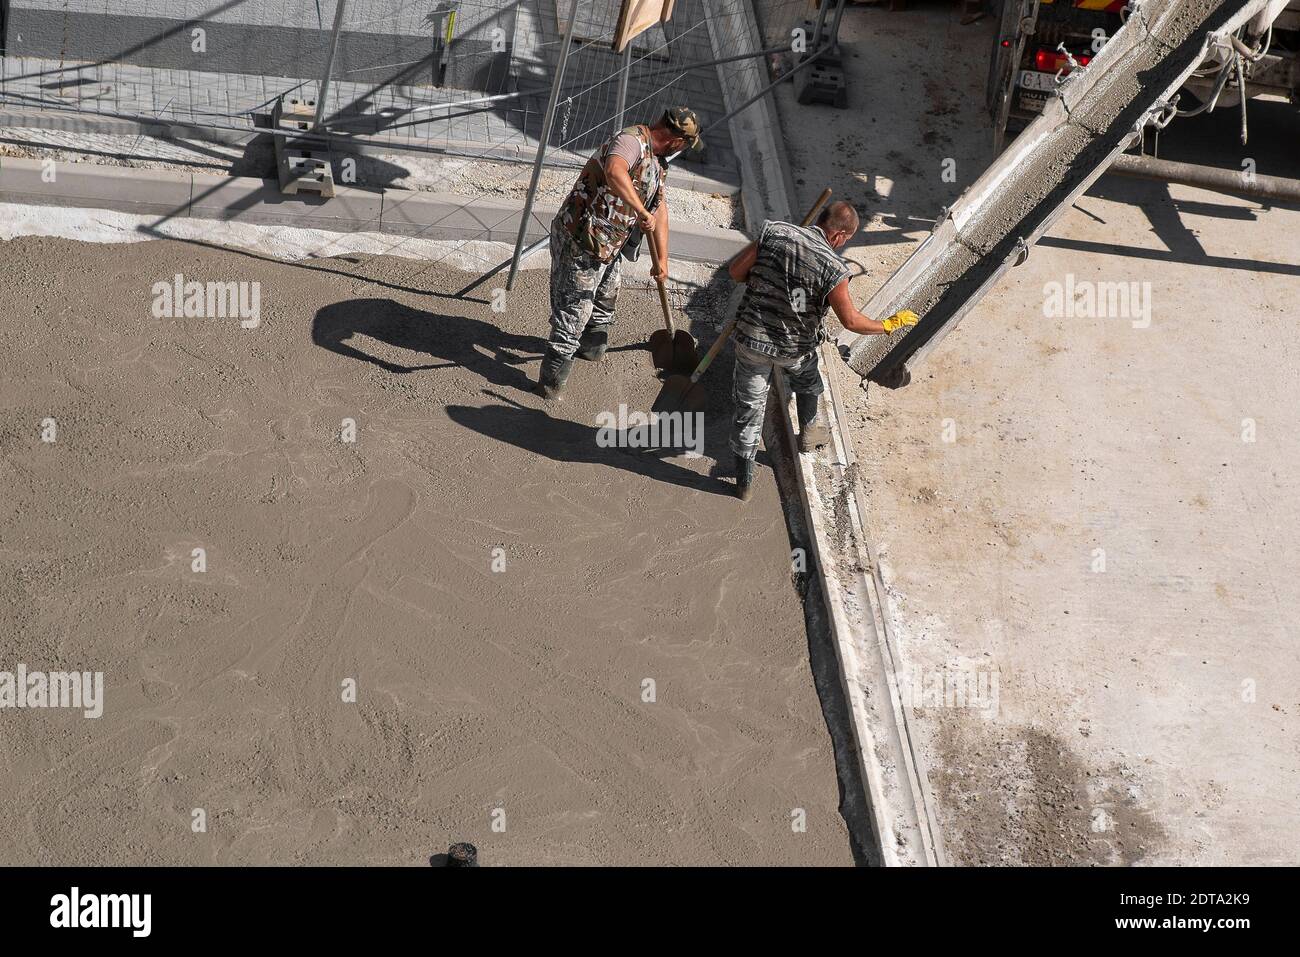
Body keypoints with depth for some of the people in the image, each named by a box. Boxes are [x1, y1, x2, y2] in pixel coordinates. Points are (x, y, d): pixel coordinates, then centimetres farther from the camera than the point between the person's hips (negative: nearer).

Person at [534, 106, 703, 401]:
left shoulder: (655, 162, 12)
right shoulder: (631, 140, -21)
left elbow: (659, 211, 17)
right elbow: (615, 171, -44)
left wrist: (661, 260, 17)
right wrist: (642, 212, -41)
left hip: (607, 245, 10)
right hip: (579, 241, -10)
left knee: (607, 291, 30)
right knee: (574, 308, -6)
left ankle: (592, 345, 54)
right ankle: (552, 378, 4)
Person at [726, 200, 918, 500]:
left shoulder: (773, 232, -15)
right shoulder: (833, 269, -22)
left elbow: (735, 271, -8)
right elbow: (851, 321, -14)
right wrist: (889, 325, 2)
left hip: (751, 340, 2)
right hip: (795, 349, -2)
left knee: (749, 406, 16)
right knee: (808, 387, 32)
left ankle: (744, 479, 24)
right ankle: (810, 434, 55)